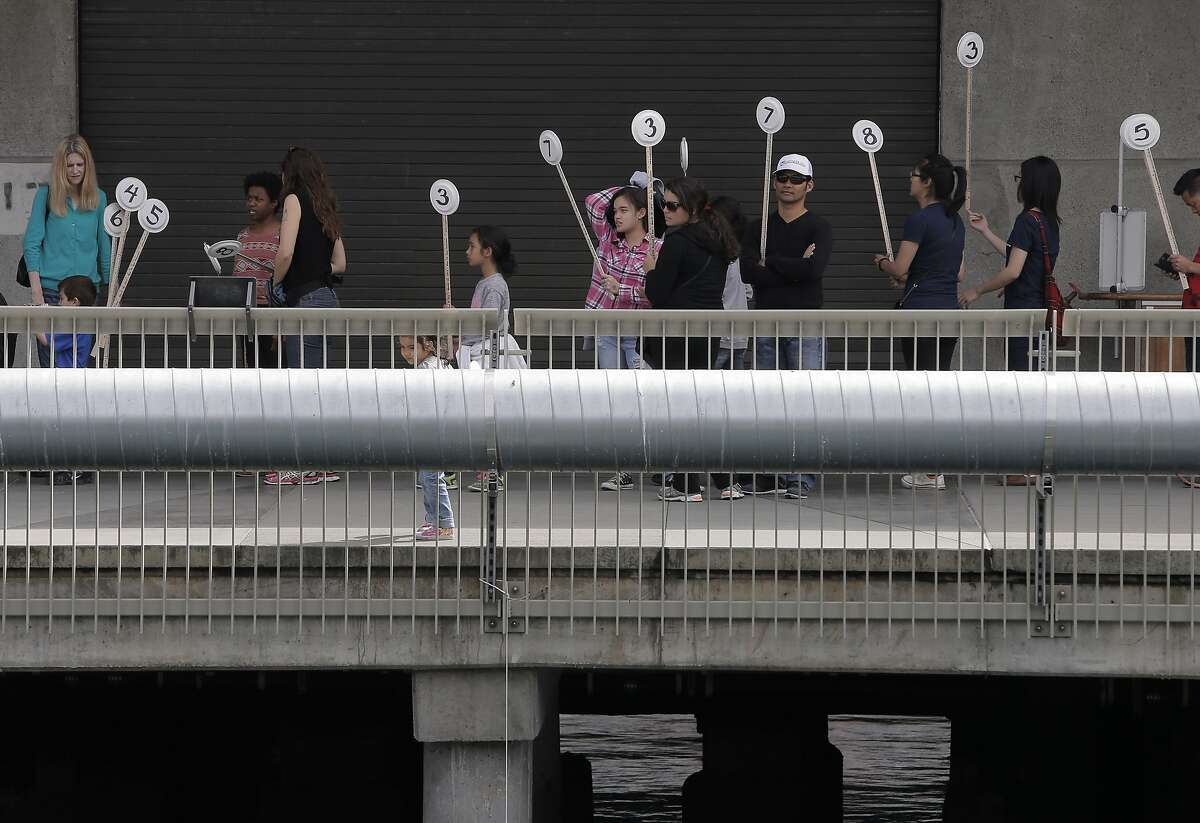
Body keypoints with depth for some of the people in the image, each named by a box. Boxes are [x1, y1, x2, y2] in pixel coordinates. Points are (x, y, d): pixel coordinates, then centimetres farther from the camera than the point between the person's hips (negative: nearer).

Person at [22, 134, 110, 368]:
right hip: (51, 287, -2)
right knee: (50, 364, -6)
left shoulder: (98, 198, 9)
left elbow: (104, 246, 14)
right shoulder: (46, 195, 1)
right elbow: (32, 244, -1)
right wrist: (36, 292, -9)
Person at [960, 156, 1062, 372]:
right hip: (1041, 307, 9)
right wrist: (986, 231, 31)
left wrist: (977, 291, -10)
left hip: (1023, 309, -9)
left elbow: (1013, 271, -21)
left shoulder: (1027, 220, -16)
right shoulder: (1049, 221, 13)